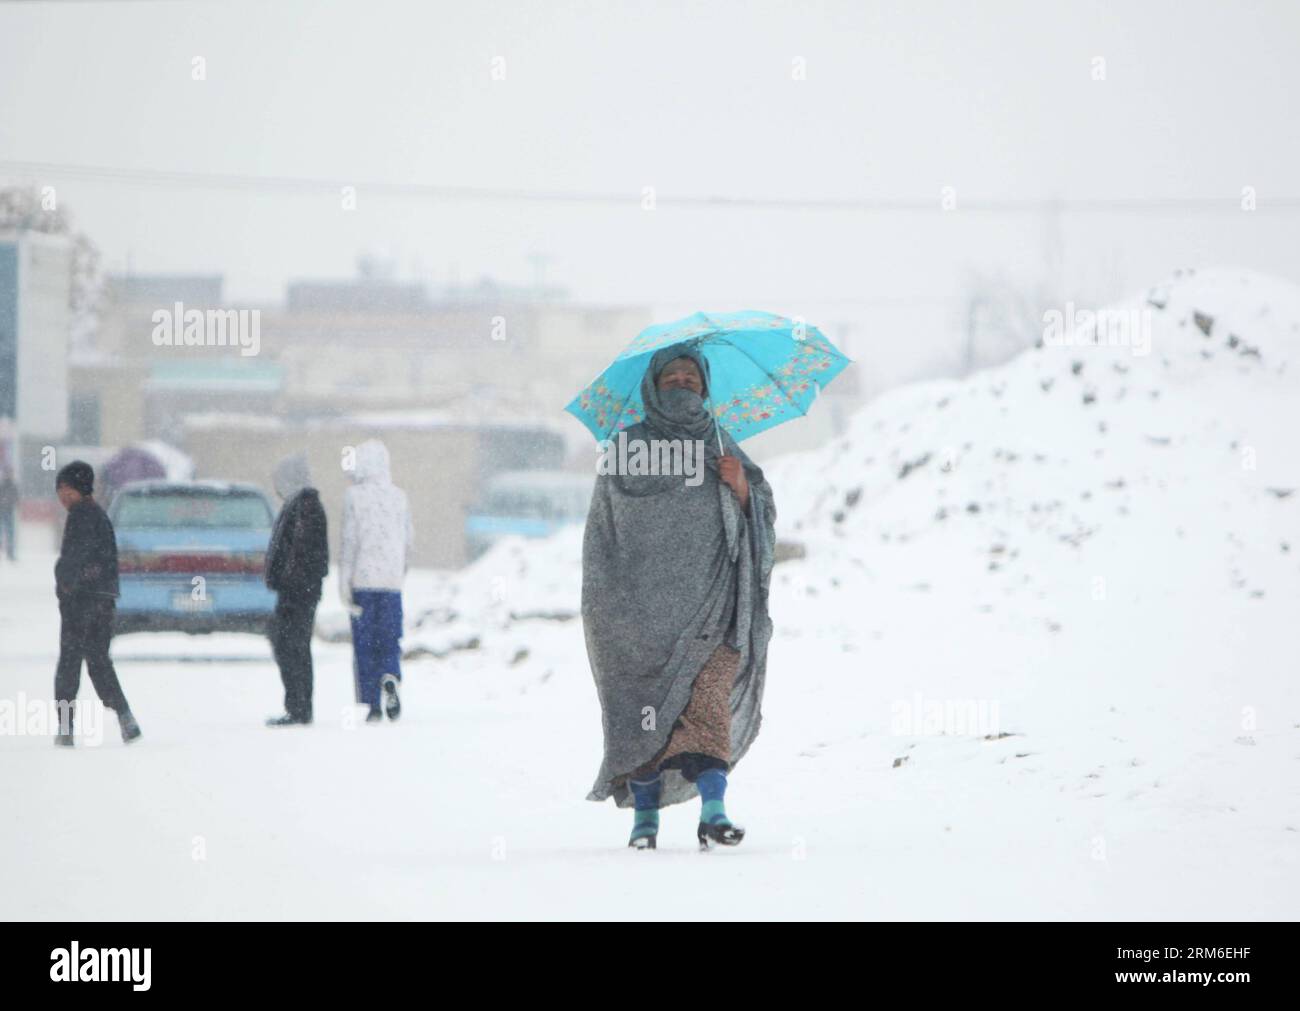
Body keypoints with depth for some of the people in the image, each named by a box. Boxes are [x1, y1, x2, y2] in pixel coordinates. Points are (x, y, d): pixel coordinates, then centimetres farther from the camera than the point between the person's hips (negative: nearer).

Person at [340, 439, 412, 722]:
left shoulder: (354, 496, -6)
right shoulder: (399, 496, 6)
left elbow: (350, 540, -9)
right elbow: (408, 538, 11)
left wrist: (344, 582, -7)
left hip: (363, 578, -3)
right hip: (392, 579, 3)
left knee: (364, 645, 5)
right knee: (389, 639, 8)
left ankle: (372, 706, 2)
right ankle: (390, 679, -22)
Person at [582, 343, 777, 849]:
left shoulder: (721, 446, 17)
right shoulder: (628, 448, 10)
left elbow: (763, 515, 15)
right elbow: (606, 523, 8)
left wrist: (742, 489, -6)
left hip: (710, 602, 1)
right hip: (646, 603, -1)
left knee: (709, 698, -14)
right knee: (646, 708, -5)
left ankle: (713, 810, -21)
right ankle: (644, 814, 4)